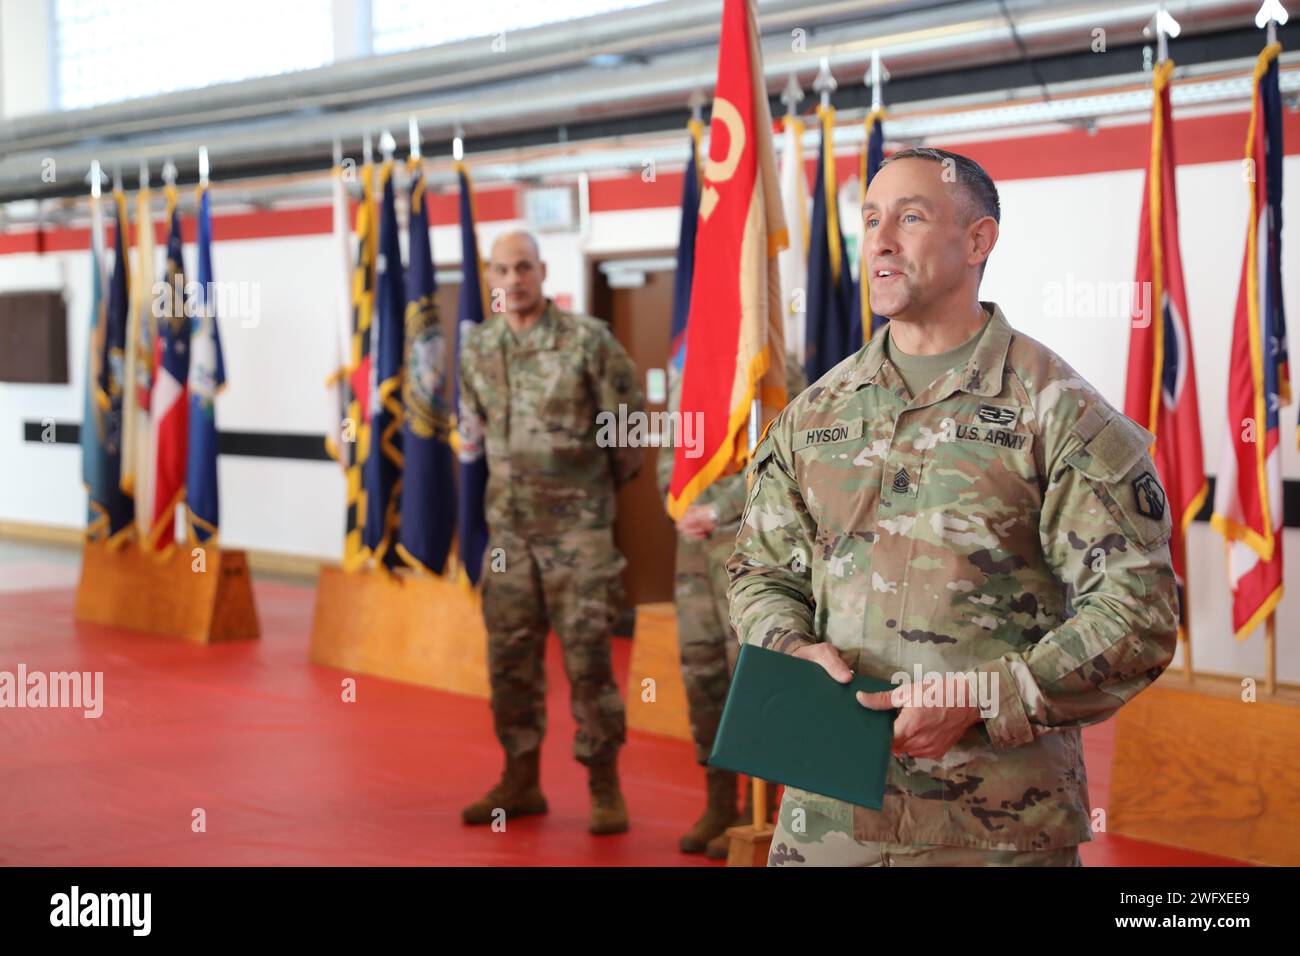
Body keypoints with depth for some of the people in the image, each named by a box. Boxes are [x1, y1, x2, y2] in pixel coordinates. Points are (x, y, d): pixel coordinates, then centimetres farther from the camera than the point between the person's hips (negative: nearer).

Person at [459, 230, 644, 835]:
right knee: (509, 658, 8)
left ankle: (605, 789, 5)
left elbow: (627, 420, -1)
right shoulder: (477, 349, 6)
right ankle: (521, 781, 20)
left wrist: (604, 483, 8)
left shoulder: (587, 340, -8)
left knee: (587, 656, -4)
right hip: (508, 527, 5)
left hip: (578, 525, -5)